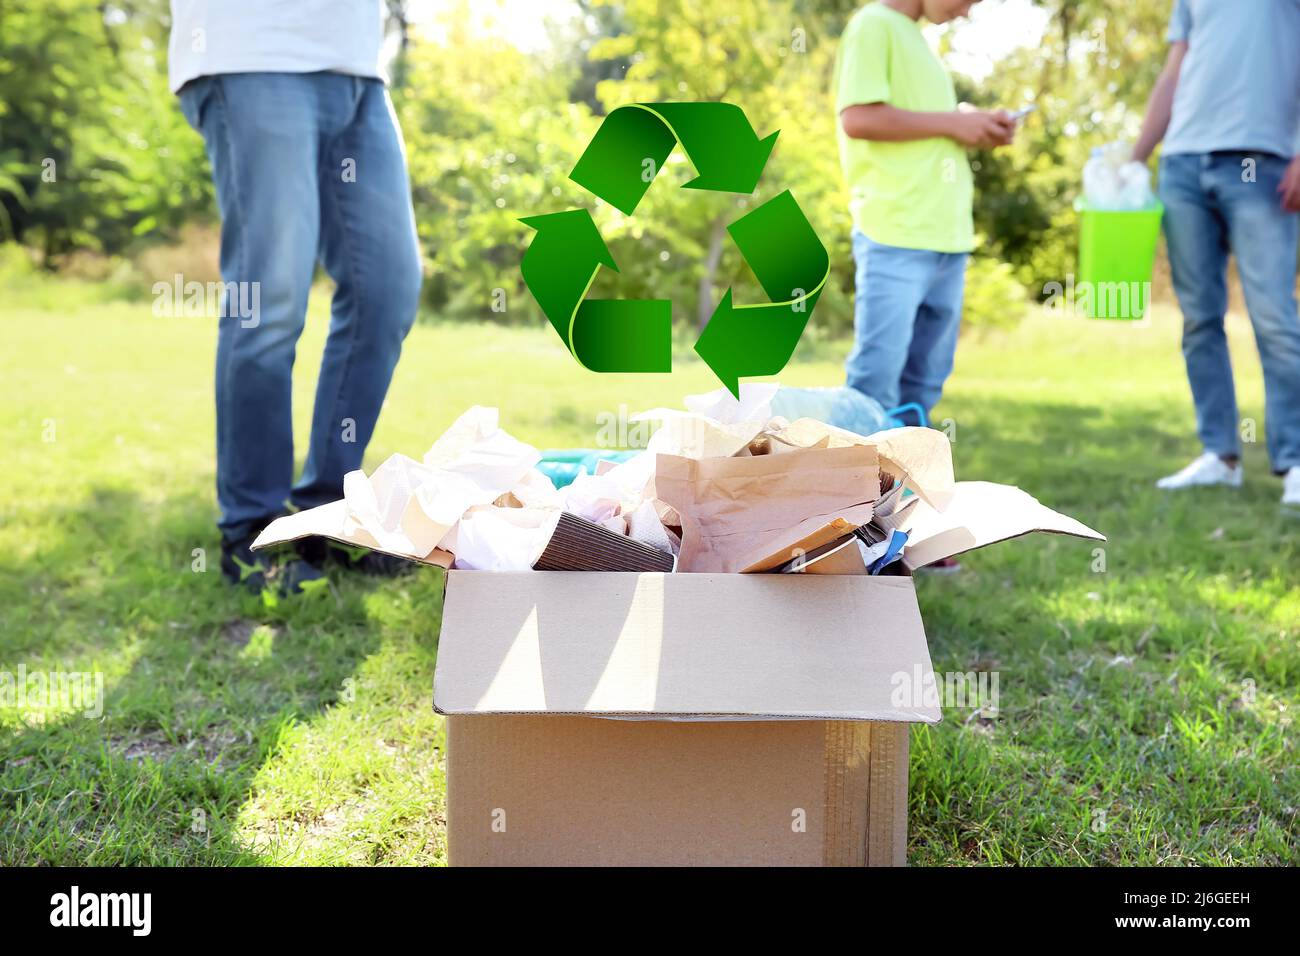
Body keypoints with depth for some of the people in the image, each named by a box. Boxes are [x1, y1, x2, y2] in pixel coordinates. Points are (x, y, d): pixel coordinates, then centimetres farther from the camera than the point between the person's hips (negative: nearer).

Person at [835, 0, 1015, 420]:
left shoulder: (916, 38, 22)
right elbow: (857, 118, -17)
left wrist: (977, 128, 10)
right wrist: (952, 122, -10)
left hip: (945, 238, 9)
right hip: (895, 237, -9)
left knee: (924, 383, 12)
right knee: (876, 384, -8)